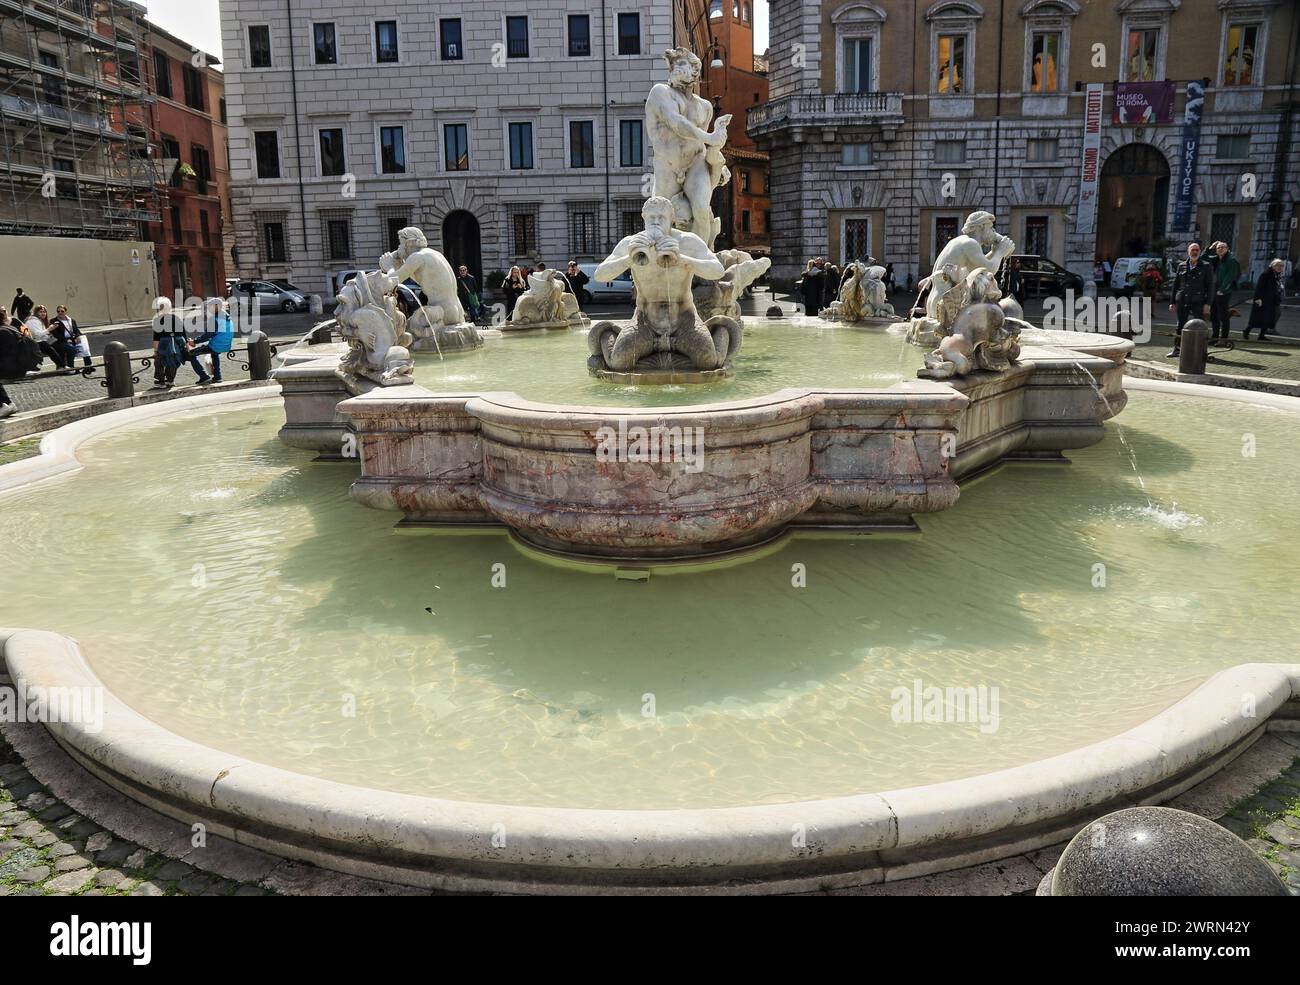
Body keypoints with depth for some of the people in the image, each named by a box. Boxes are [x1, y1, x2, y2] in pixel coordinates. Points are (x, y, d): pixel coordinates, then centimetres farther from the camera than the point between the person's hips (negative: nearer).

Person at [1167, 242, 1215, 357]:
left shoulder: (1205, 266, 2)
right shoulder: (1182, 266, 10)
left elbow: (1210, 286, -1)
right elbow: (1176, 284, 15)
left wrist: (1207, 304, -9)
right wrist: (1173, 302, 10)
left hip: (1198, 302, -3)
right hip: (1182, 301, 3)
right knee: (1180, 325, 8)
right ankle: (1176, 348, 16)